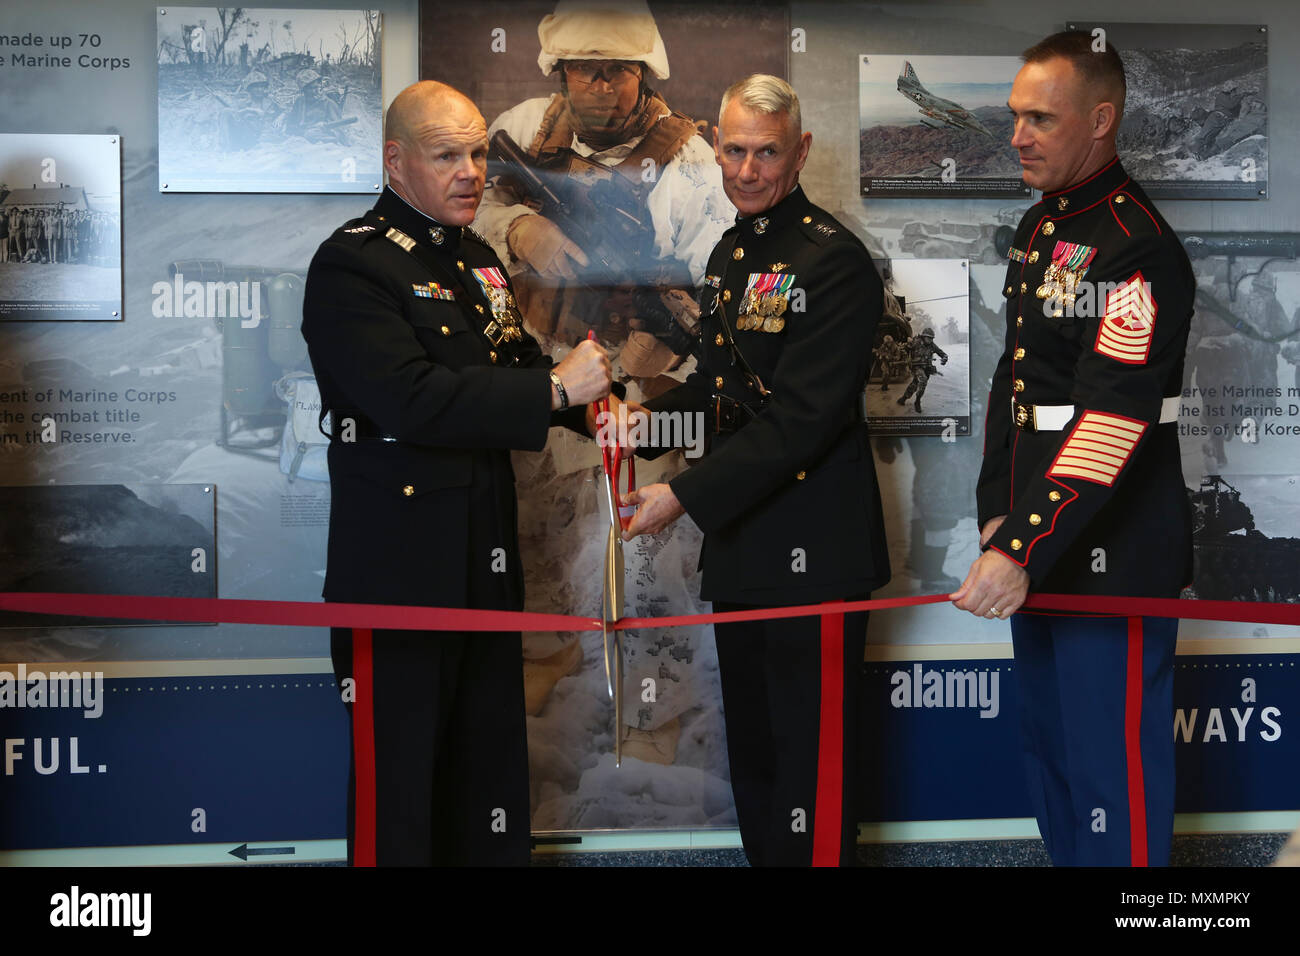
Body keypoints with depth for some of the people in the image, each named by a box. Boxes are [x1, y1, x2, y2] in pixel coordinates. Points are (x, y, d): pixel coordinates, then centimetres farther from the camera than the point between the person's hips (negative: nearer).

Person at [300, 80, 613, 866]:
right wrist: (555, 390, -22)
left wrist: (592, 401, 0)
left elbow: (515, 366, 20)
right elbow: (413, 401, -24)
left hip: (488, 556, 8)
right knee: (398, 768, 1)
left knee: (491, 756, 18)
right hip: (400, 560, -8)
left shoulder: (476, 258, 15)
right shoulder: (351, 265, -13)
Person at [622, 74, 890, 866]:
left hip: (814, 551, -9)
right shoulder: (730, 254, 13)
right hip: (740, 544, 9)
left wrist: (685, 496, -21)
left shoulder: (835, 261, -15)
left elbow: (800, 418, -21)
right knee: (752, 749, 20)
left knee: (812, 763, 0)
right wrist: (648, 416, 3)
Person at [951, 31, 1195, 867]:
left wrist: (1022, 553, -30)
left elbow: (1110, 424, -26)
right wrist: (998, 515, 7)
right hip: (1036, 546, 9)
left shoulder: (1138, 249, -18)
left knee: (1113, 771, 0)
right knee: (1047, 749, 20)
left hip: (1110, 556, -9)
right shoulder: (1040, 228, 12)